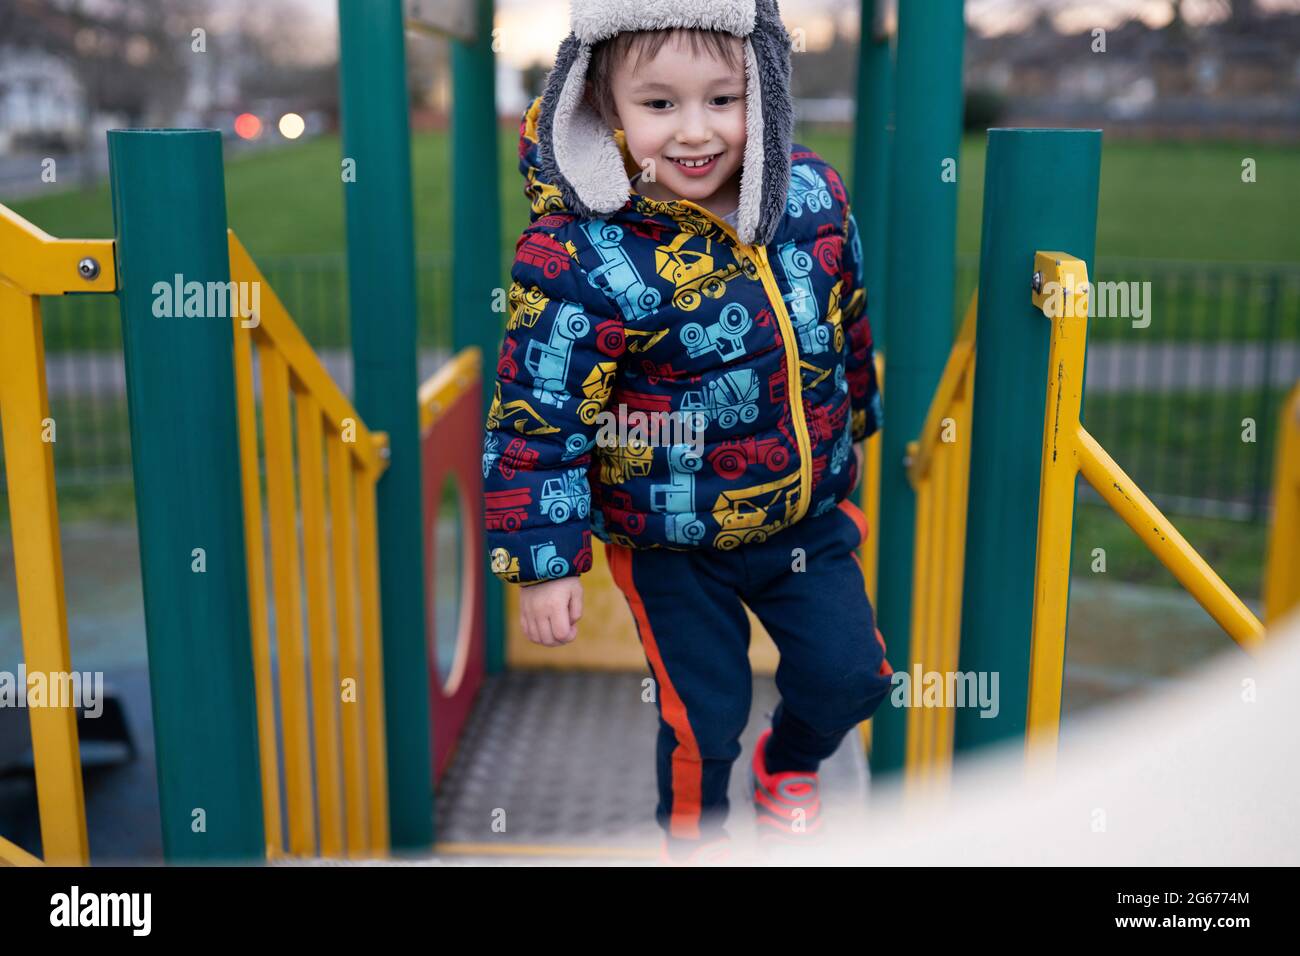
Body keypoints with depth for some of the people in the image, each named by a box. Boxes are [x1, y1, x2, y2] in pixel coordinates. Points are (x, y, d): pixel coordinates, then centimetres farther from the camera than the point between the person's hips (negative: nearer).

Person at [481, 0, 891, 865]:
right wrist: (544, 564, -17)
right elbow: (538, 419, -19)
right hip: (674, 550, -4)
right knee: (704, 714, 8)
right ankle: (696, 837, 42)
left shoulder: (814, 195, -8)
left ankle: (790, 763, 49)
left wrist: (859, 416, 23)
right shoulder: (579, 256, -25)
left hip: (811, 515, 5)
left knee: (852, 675, 13)